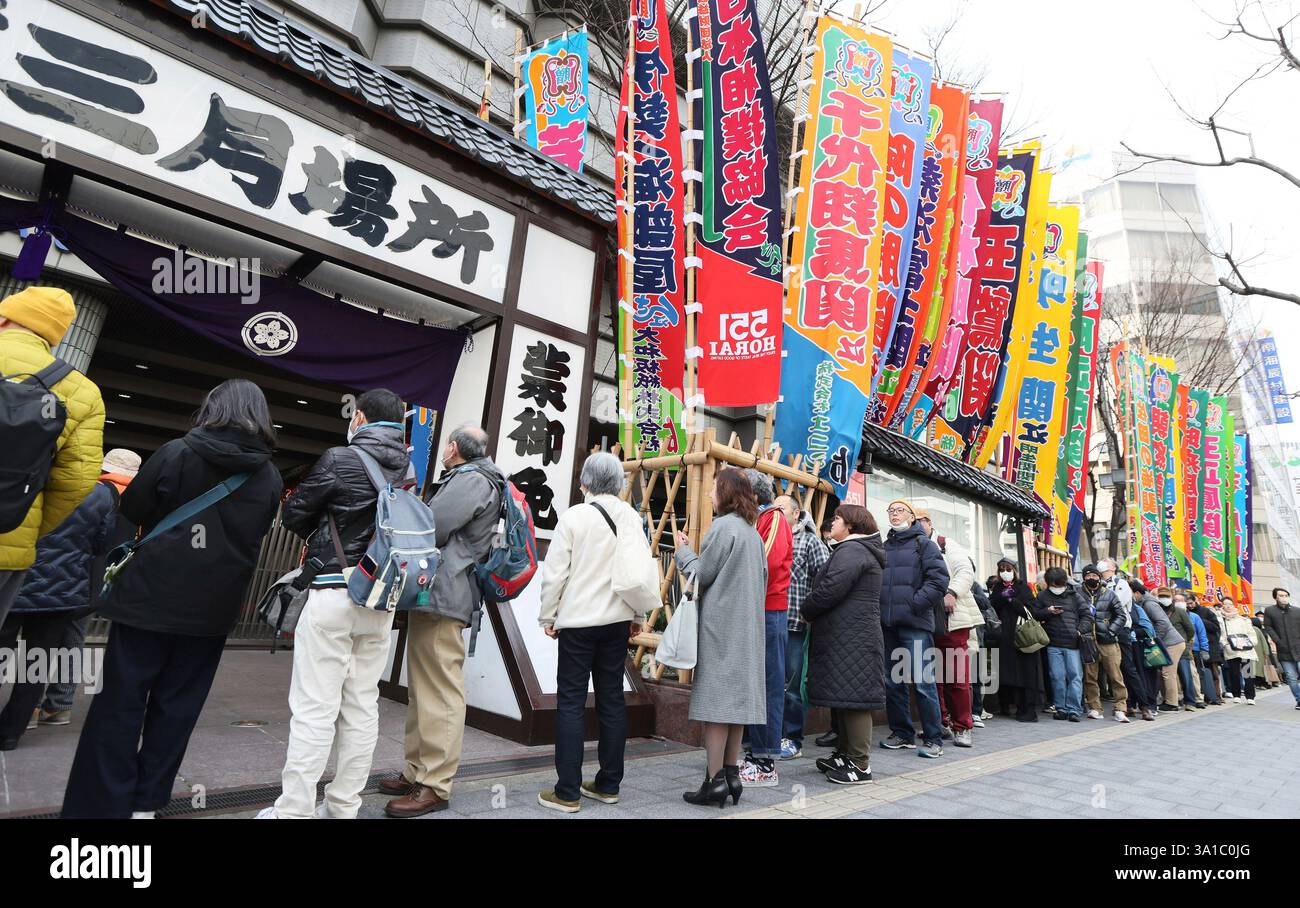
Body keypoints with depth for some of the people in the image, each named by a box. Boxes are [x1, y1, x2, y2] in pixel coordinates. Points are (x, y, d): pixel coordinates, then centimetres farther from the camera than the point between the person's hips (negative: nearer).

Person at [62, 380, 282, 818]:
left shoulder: (176, 453, -10)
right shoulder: (270, 478, -1)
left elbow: (129, 512, -1)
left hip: (152, 597, -3)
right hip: (212, 608, 3)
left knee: (120, 702, 8)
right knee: (176, 706, 14)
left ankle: (103, 804, 12)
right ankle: (145, 802, 23)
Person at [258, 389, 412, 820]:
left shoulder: (340, 459, -10)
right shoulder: (408, 468, 4)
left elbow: (293, 513, -1)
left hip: (334, 592, -5)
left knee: (314, 708, 1)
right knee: (362, 707, 11)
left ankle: (293, 810, 8)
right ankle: (343, 807, 21)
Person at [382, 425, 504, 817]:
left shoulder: (472, 480, -12)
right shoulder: (463, 480, 20)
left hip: (442, 596, -11)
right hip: (434, 594, 11)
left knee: (439, 693, -6)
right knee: (422, 690, 17)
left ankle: (434, 786, 0)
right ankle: (417, 772, 27)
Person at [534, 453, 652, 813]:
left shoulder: (573, 517, -11)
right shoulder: (631, 517, 0)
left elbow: (554, 572, -9)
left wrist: (548, 616, 3)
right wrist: (638, 615, 14)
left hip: (578, 620, -4)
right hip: (617, 620, 4)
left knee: (571, 703, 2)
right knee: (612, 699, 11)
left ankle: (568, 792, 5)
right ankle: (608, 784, 20)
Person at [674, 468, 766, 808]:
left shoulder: (723, 527, -12)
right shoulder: (753, 532, 13)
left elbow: (702, 575, -9)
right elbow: (762, 579, 16)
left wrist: (683, 550, 6)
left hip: (719, 624, -8)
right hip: (746, 627, 8)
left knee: (716, 700, -4)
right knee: (737, 698, 10)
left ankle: (715, 780, -2)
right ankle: (731, 775, 16)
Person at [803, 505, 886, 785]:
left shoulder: (851, 550, -12)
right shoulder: (864, 551, 22)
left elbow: (831, 589, -20)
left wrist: (806, 612, -5)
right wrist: (813, 613, 16)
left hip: (849, 638, -10)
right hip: (853, 636, 10)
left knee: (852, 698, -7)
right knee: (847, 697, 15)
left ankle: (860, 765, -3)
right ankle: (845, 754, 23)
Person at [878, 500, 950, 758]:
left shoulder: (923, 544, 1)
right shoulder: (883, 548, 17)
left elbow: (939, 578, -9)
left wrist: (915, 603, -15)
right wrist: (877, 606, 3)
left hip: (915, 623, -6)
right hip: (888, 624, 6)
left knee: (922, 682, -6)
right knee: (892, 682, 11)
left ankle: (933, 739, 4)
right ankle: (901, 733, 22)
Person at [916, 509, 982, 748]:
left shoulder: (947, 546, 5)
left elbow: (966, 571, -6)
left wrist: (952, 593, -20)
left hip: (951, 620, -4)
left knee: (957, 677, -4)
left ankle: (963, 728, 7)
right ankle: (941, 722, 20)